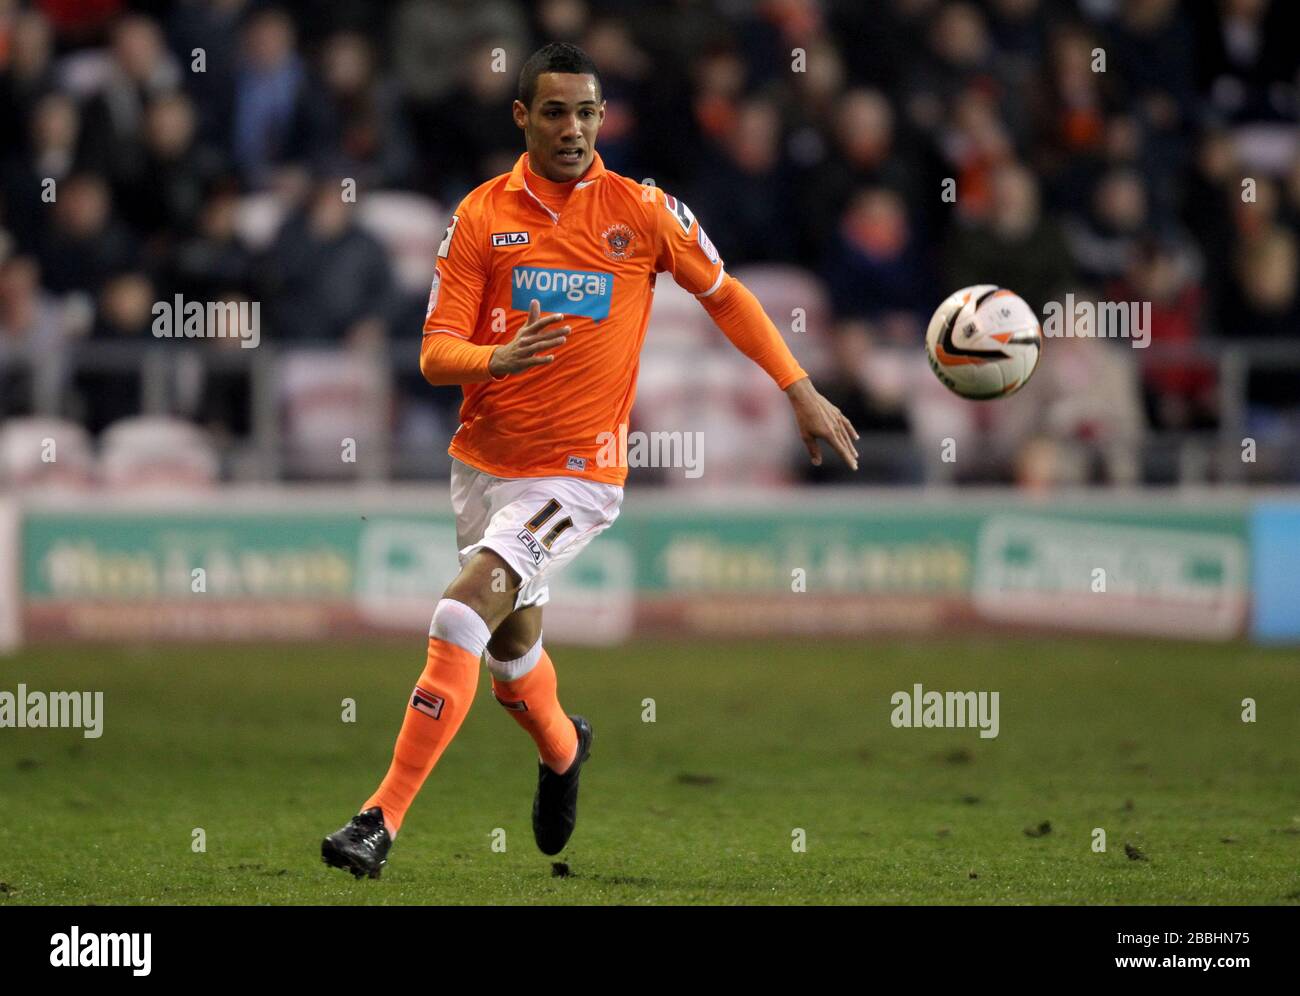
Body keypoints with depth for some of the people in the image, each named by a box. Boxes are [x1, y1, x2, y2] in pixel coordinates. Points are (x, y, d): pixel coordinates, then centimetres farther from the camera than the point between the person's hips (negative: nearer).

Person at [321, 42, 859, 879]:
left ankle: (383, 820, -22)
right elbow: (437, 353, -5)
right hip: (485, 461, 4)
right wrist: (498, 358, -27)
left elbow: (725, 295, 11)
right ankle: (564, 751, 54)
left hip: (578, 475, -4)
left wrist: (803, 394, 12)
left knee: (466, 609, -22)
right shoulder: (483, 214, -2)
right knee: (511, 641, 19)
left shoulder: (643, 210, -5)